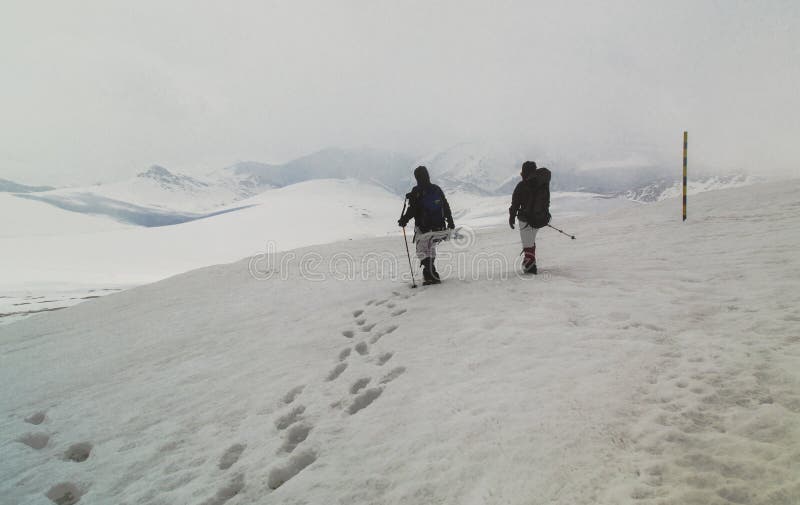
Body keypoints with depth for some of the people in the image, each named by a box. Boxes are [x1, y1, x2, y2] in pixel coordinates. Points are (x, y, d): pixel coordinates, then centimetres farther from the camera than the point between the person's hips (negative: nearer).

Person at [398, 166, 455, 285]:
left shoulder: (416, 192, -12)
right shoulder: (437, 189, 5)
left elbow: (412, 210, -14)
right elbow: (446, 207, 9)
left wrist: (404, 220, 0)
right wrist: (450, 222, 18)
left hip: (423, 228, -6)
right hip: (438, 226, 6)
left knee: (423, 252, 3)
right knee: (431, 249, 21)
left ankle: (431, 276, -8)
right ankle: (430, 274, 28)